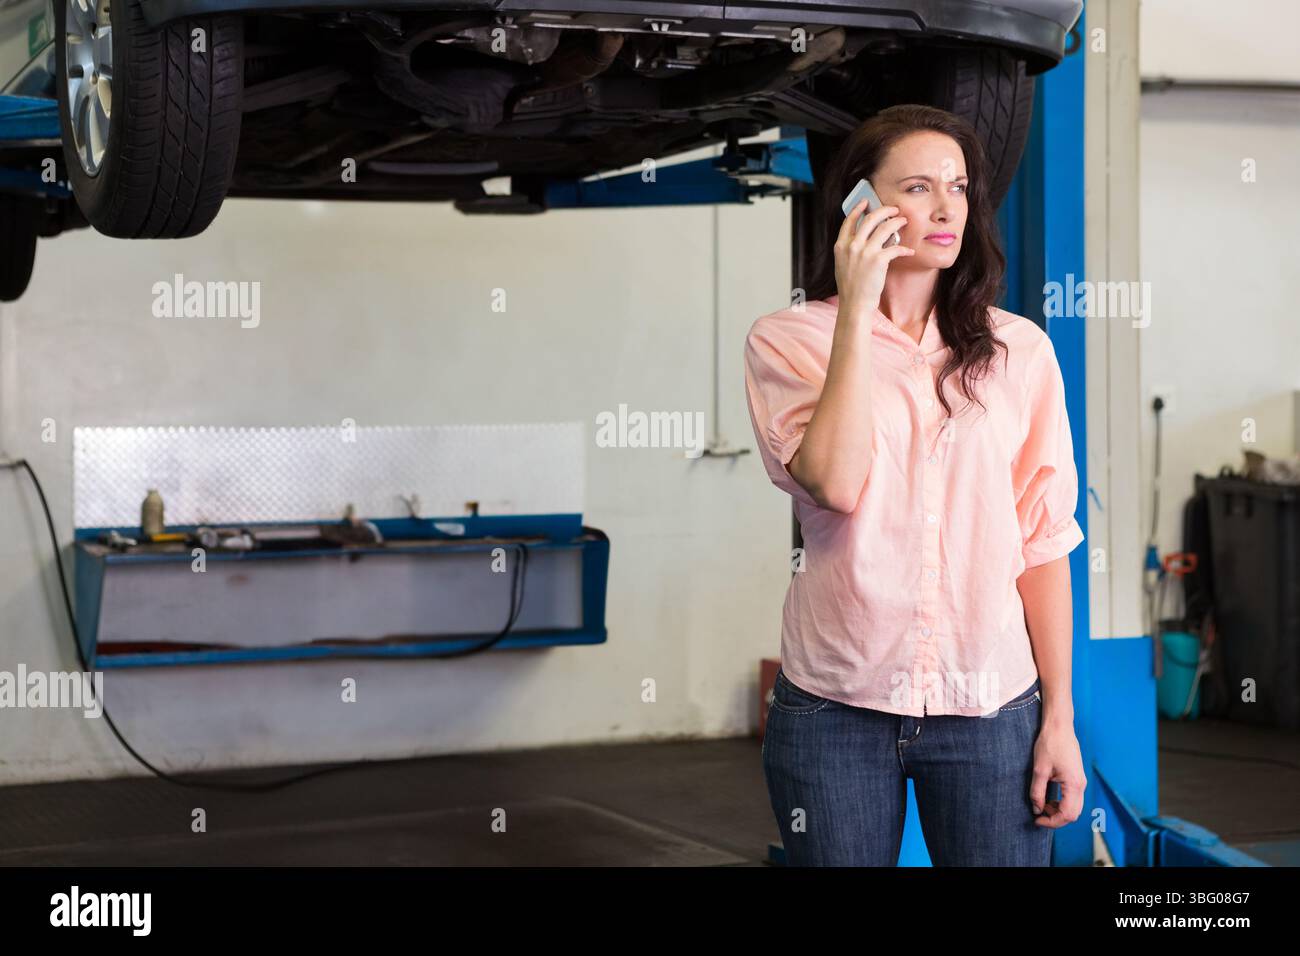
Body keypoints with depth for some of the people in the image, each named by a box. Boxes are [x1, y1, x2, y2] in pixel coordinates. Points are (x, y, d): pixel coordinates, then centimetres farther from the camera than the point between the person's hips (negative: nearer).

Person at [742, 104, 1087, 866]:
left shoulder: (1018, 349, 3)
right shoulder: (788, 339, -1)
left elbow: (1043, 542, 3)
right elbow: (835, 485, -18)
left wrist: (1060, 717, 1)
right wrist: (857, 309, -14)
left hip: (990, 708, 1)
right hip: (833, 708, -1)